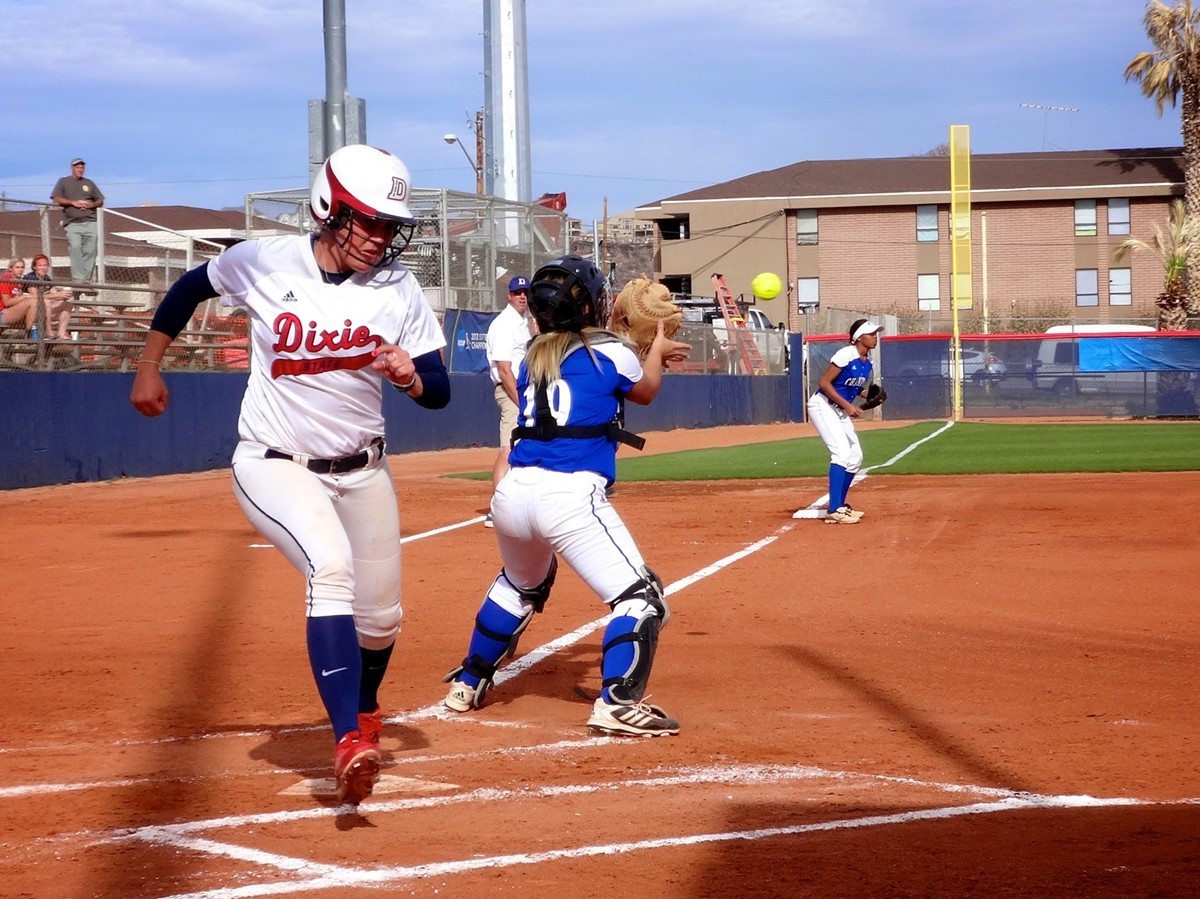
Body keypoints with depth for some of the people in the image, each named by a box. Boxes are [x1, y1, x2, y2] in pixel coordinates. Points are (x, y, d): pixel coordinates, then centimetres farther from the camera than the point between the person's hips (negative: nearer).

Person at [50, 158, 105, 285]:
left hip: (90, 222, 4)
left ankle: (87, 280, -2)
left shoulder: (89, 183, 23)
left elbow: (101, 201, 22)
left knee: (90, 251, -5)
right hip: (72, 223, -4)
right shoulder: (63, 182, 14)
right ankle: (78, 279, -27)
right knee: (75, 247, -23)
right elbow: (56, 199, 2)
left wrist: (91, 204, -1)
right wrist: (73, 202, -9)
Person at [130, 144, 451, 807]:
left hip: (361, 470, 4)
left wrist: (409, 375, -28)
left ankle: (363, 710, 46)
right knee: (331, 567, -31)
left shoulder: (397, 289, -7)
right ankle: (348, 745, -37)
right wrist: (147, 369, 12)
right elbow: (189, 289, 8)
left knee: (380, 616, 11)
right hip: (275, 466, -4)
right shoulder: (262, 262, -11)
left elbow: (439, 392, -6)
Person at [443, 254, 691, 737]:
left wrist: (647, 356, 45)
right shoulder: (610, 352, 2)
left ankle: (469, 683, 40)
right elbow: (645, 391, 24)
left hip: (512, 493, 7)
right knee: (641, 598, -6)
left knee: (520, 585, 34)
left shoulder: (532, 359, 18)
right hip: (570, 496, -7)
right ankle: (617, 702, -21)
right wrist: (657, 351, 44)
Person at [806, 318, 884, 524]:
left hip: (840, 410, 9)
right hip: (822, 405, -9)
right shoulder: (846, 355, -21)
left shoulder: (867, 362, 5)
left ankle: (840, 505, 24)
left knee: (855, 456, 11)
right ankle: (834, 511, -26)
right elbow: (824, 383, -21)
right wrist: (846, 405, -25)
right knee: (842, 452, -21)